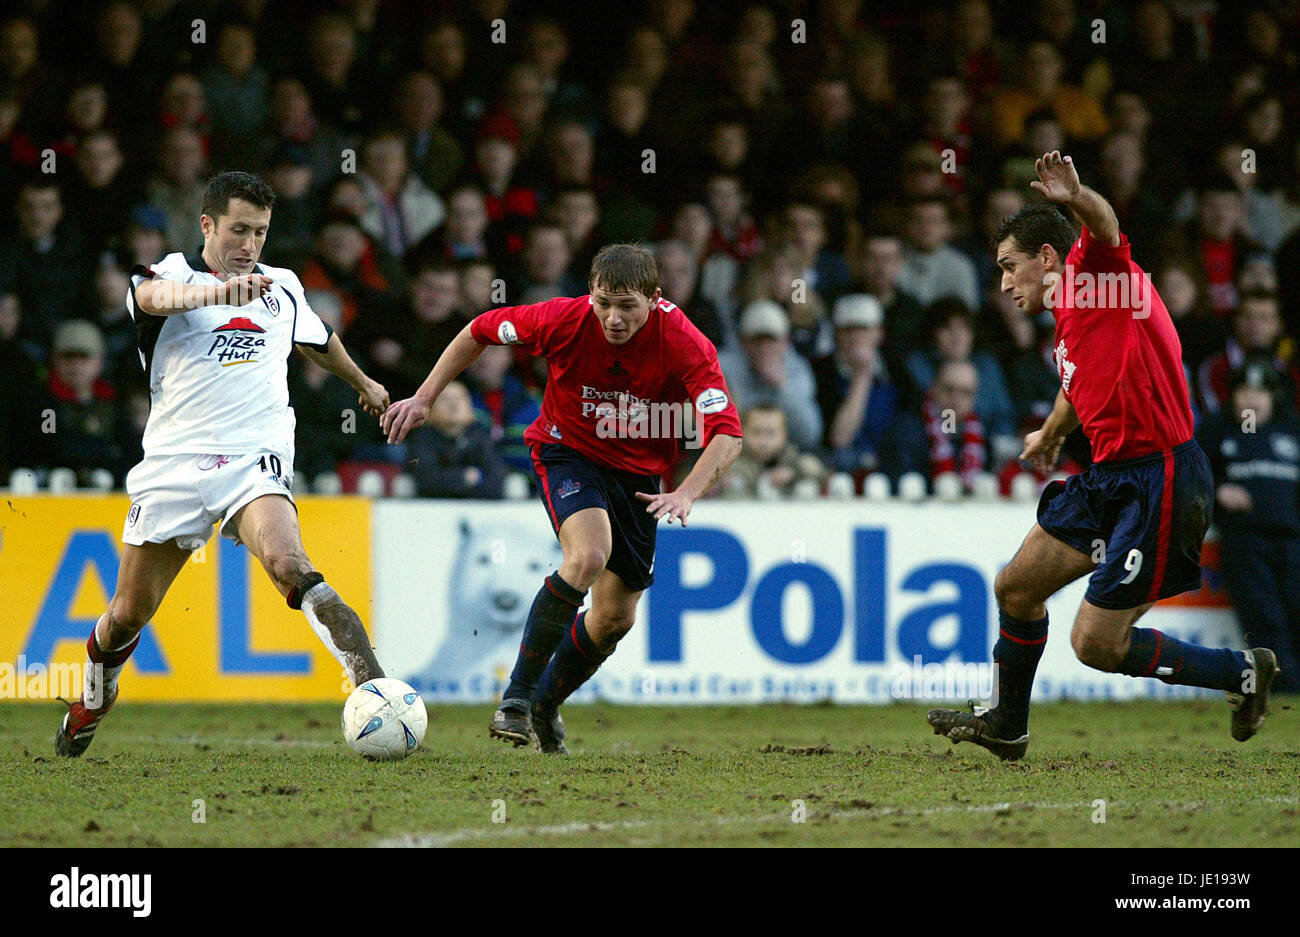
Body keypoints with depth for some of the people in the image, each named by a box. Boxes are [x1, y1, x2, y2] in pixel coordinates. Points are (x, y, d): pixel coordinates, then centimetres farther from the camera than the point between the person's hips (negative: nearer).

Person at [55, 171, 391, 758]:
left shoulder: (282, 288, 16)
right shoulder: (176, 272, 1)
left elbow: (318, 341, 39)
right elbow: (157, 295, -26)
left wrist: (364, 384, 54)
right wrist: (220, 291, -46)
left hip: (255, 459, 1)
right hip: (175, 461, -1)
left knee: (287, 563, -29)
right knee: (127, 615, 6)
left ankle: (369, 680, -37)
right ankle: (94, 701, 36)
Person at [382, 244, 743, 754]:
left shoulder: (685, 344, -25)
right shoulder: (565, 319, -24)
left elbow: (727, 434, -31)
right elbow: (481, 330, -6)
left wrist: (686, 493, -47)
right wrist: (424, 398, -8)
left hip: (639, 471, 3)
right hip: (568, 451, -3)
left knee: (617, 616, 5)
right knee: (589, 555, -31)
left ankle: (545, 707, 32)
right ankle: (517, 694, -19)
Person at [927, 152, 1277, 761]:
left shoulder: (1097, 270, -10)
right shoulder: (1070, 319, 18)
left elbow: (1104, 227, -35)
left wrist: (1077, 198, -57)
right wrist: (1051, 433, 56)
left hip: (1161, 480, -10)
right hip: (1109, 476, 10)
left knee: (1096, 643, -9)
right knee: (1015, 589, 16)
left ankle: (1243, 672, 9)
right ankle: (1006, 726, 37)